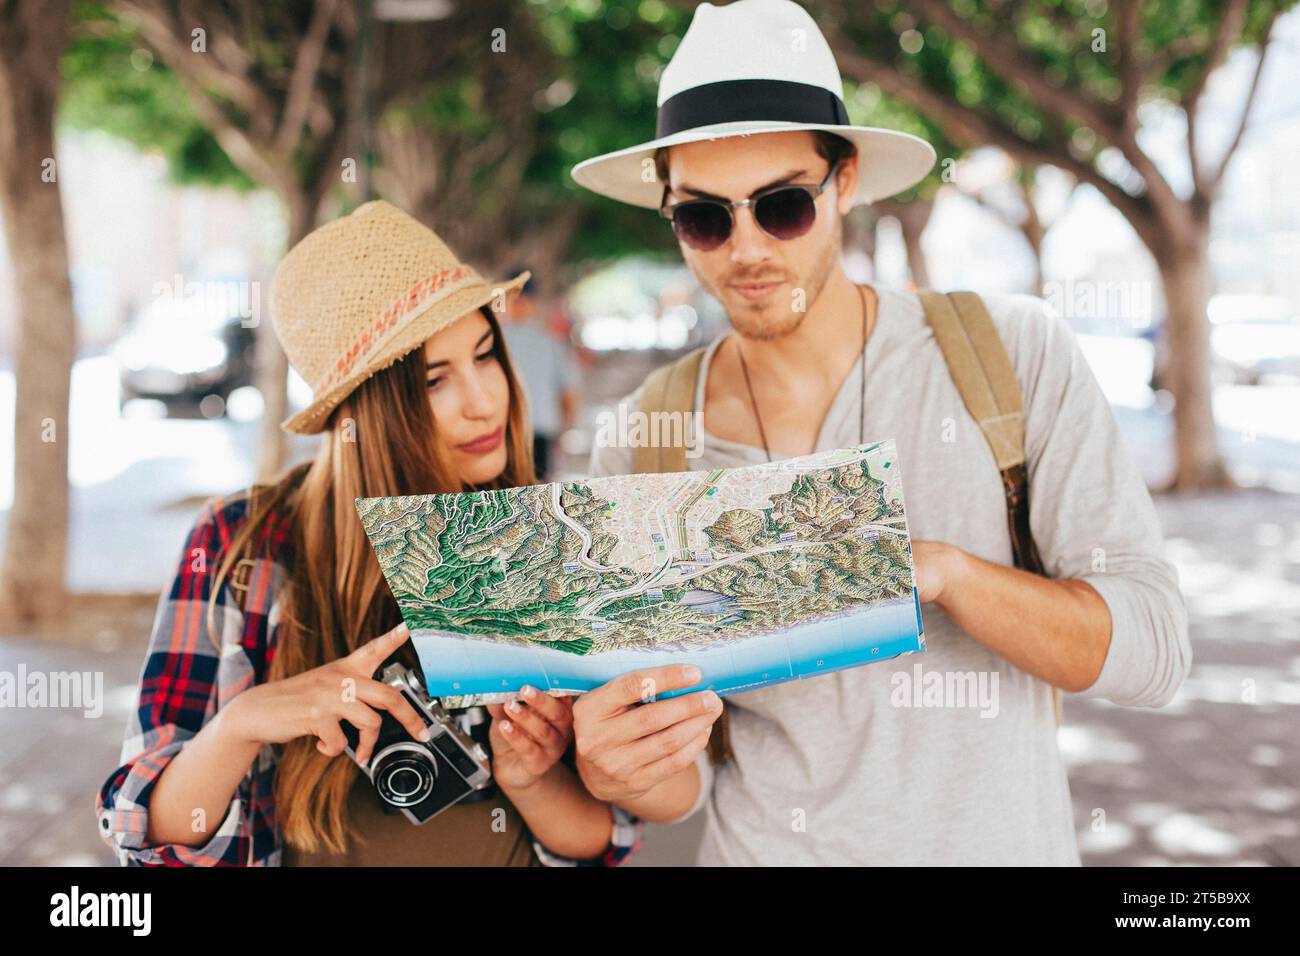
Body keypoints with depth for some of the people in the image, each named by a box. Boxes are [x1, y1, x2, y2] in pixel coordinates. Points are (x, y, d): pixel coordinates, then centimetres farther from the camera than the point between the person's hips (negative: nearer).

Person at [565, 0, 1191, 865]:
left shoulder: (1015, 352, -10)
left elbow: (1151, 649, -13)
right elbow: (685, 778, -5)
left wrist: (942, 569, -27)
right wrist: (616, 770, -27)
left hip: (999, 839, 0)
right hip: (764, 847, 1)